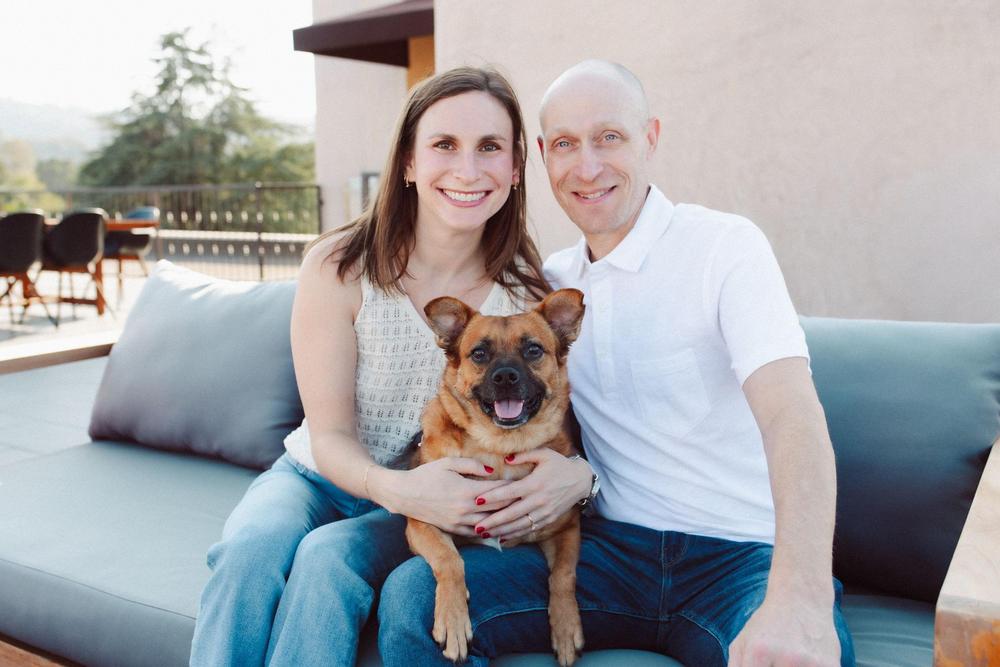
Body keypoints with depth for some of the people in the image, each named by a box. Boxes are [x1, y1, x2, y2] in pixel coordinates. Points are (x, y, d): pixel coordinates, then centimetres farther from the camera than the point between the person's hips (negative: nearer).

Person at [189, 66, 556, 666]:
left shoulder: (531, 294, -12)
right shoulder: (339, 267, -14)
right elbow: (331, 435, -12)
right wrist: (396, 487, -34)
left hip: (431, 509, 0)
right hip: (319, 478, 1)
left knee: (328, 556, -31)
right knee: (252, 548, -31)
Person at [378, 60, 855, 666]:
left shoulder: (726, 246, -9)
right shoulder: (550, 282, 9)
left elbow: (792, 413, -23)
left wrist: (800, 600, -39)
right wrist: (576, 475, -6)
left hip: (743, 556, -3)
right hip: (613, 547, 4)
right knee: (412, 595, -17)